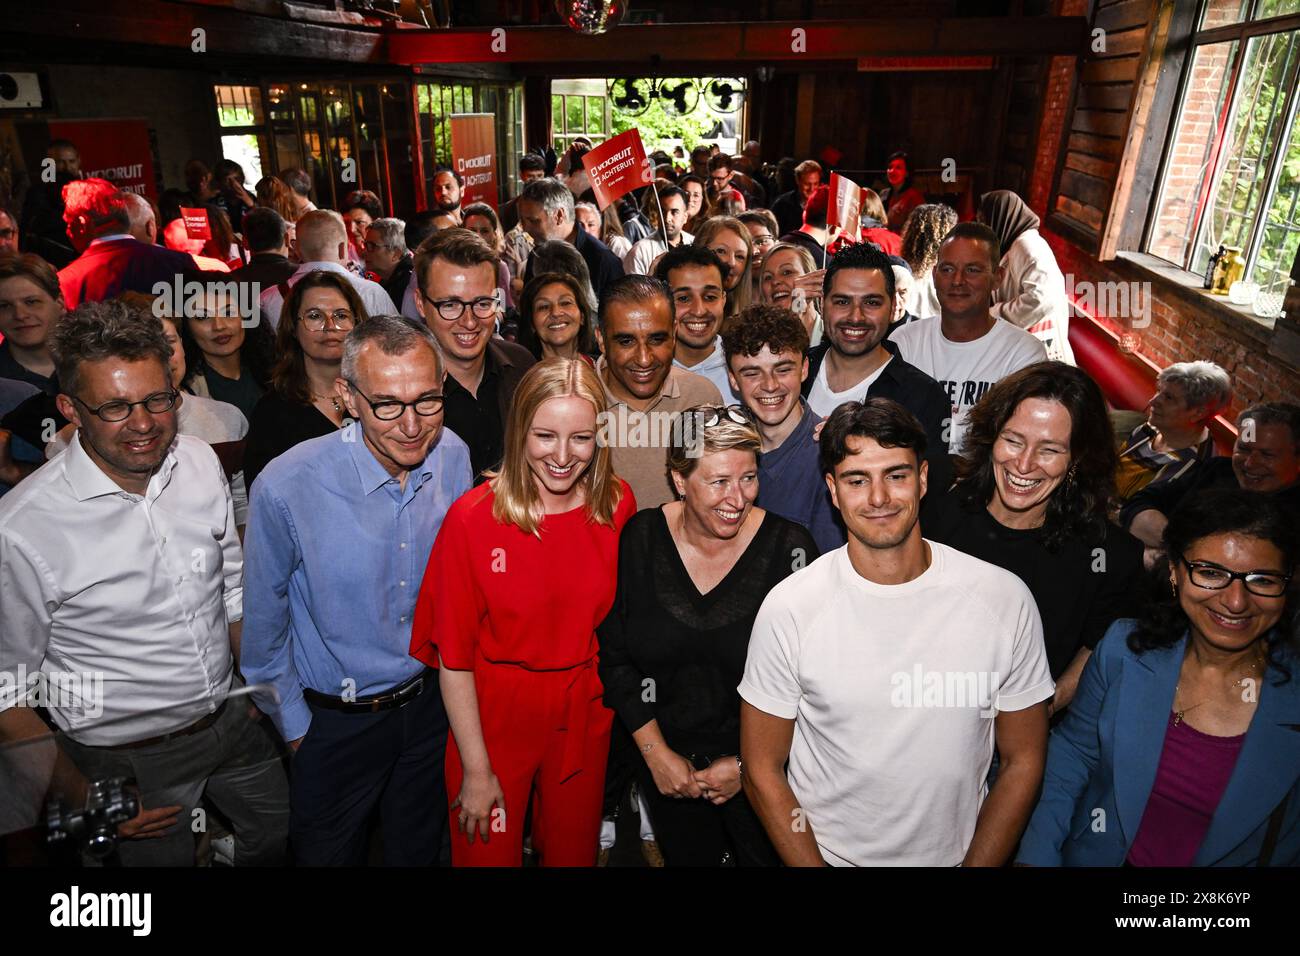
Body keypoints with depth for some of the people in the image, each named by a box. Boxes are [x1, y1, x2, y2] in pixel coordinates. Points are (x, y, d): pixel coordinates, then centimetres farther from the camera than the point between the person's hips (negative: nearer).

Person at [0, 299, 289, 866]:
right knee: (163, 857, 19)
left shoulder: (200, 463, -9)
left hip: (232, 717, 5)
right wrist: (80, 801, -12)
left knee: (281, 839, 22)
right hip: (129, 758, -4)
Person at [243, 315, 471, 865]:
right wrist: (292, 724, 0)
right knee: (328, 855, 20)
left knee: (420, 850, 24)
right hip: (334, 722, -3)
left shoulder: (454, 458, -14)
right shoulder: (287, 488, -26)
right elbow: (263, 624, -9)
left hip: (431, 701, 3)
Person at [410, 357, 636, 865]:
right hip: (493, 717, -3)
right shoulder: (473, 518, -20)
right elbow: (454, 657, -14)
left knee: (573, 852, 23)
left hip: (584, 719, 3)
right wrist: (476, 769, -11)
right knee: (489, 852, 18)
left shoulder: (617, 504, -9)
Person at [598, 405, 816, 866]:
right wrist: (656, 753, -7)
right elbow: (614, 656, -5)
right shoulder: (640, 538, -13)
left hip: (762, 768, -1)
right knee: (684, 857, 24)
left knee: (763, 855, 20)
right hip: (666, 767, 2)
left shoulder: (790, 547, -18)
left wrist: (747, 763, -11)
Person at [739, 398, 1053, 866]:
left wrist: (977, 865, -11)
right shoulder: (788, 609, -18)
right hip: (823, 853, -1)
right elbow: (763, 771, -10)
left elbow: (1022, 761, -5)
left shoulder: (1005, 599, -14)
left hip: (957, 854, 1)